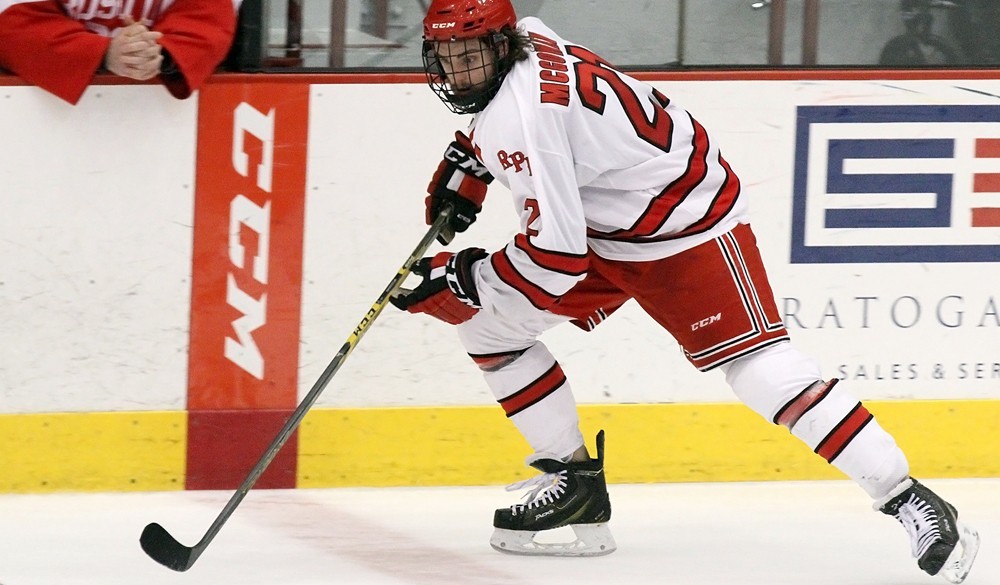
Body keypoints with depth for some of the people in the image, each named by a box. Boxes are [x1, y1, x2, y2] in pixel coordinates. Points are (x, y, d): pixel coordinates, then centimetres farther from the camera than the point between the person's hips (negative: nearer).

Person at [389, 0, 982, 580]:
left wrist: (459, 277, -22)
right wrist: (468, 162, 15)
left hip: (686, 226, -11)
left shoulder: (522, 116, -30)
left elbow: (555, 257, -33)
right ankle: (573, 479, 13)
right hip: (605, 230, 11)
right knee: (482, 320, 6)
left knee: (762, 370, -21)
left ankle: (912, 504, -20)